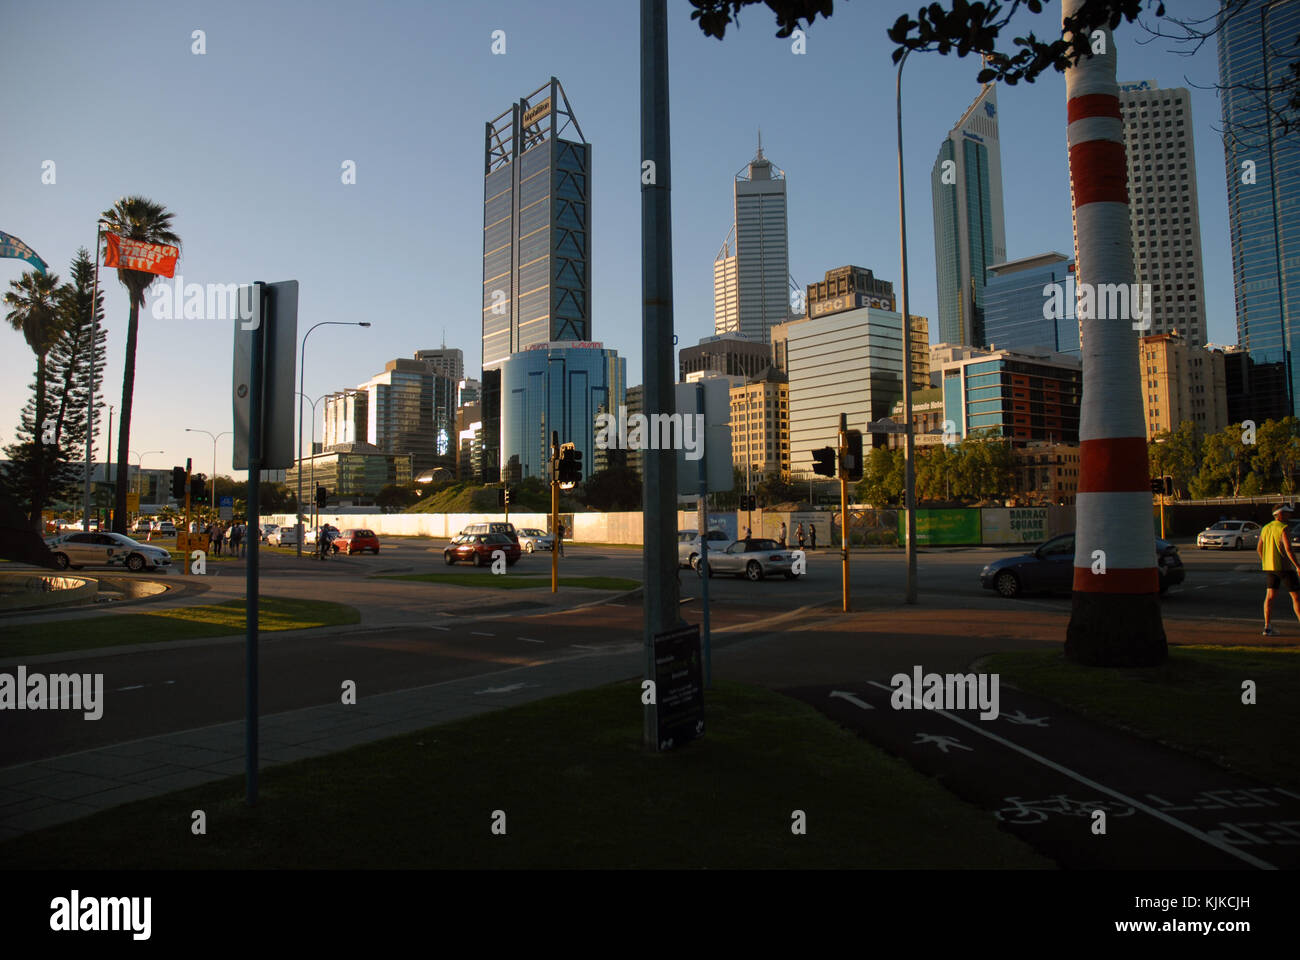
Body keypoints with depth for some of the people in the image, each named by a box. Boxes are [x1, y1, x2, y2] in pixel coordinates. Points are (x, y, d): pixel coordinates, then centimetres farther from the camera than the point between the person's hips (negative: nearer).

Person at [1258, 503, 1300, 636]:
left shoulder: (1265, 528, 9)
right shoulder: (1283, 528, -13)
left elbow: (1259, 549, 15)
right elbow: (1288, 549, -20)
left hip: (1268, 566, 7)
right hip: (1284, 566, -7)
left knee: (1270, 596, 7)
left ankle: (1267, 627, 3)